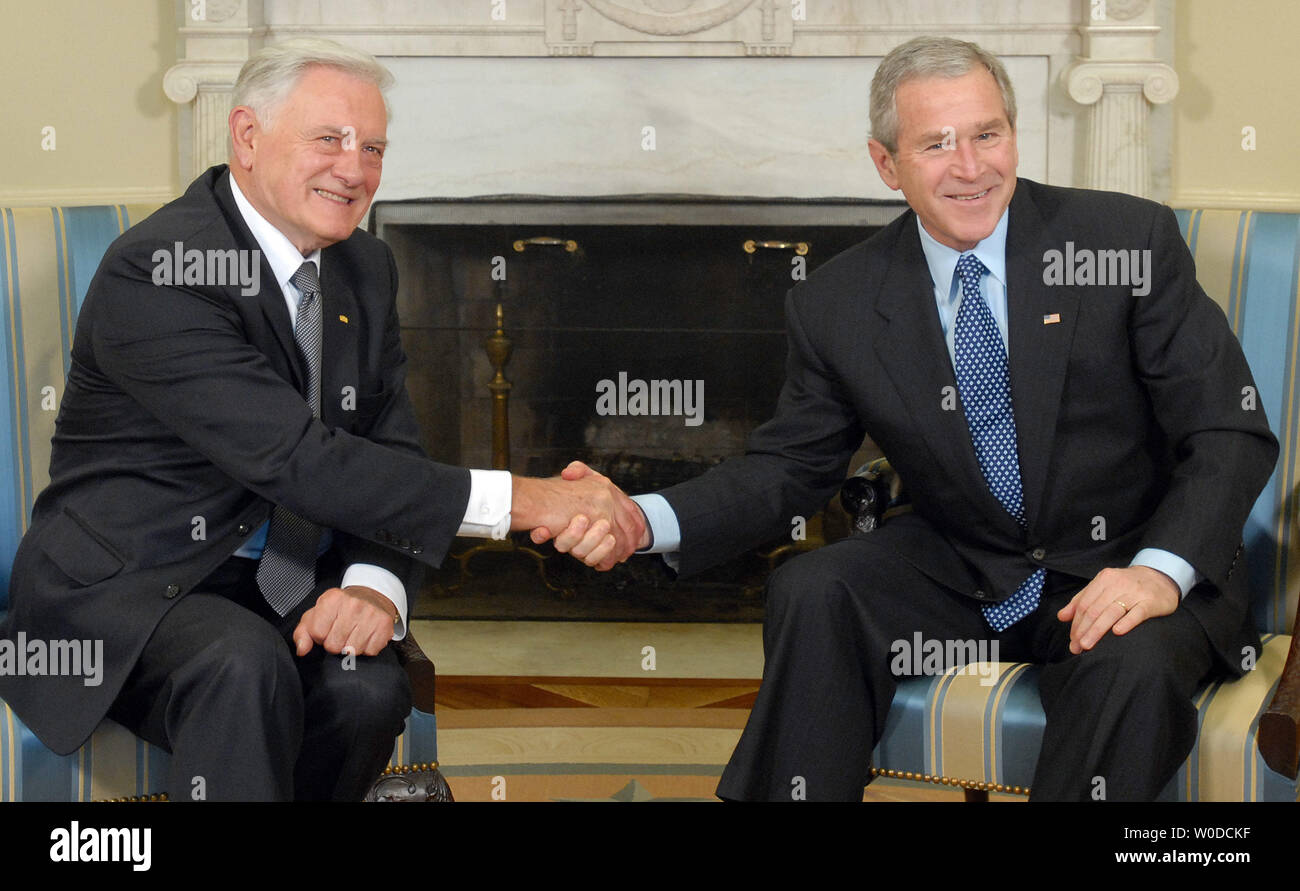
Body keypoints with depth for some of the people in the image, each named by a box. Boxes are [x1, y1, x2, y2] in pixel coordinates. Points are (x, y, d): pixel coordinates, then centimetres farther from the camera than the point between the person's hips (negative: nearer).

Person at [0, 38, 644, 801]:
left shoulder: (366, 268, 8)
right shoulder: (156, 270, -18)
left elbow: (390, 450, 6)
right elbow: (293, 459, -26)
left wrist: (375, 583, -18)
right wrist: (519, 499, -28)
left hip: (287, 590, 6)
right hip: (126, 589, -5)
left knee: (367, 687, -26)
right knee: (247, 665, -36)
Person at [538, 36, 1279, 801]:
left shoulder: (1129, 241, -10)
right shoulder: (838, 305, -2)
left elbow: (1232, 434, -10)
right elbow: (791, 467, 3)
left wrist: (1161, 569, -27)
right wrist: (646, 521, -16)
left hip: (1124, 571, -2)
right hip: (961, 570, 2)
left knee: (1131, 667, -34)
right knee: (810, 594, -23)